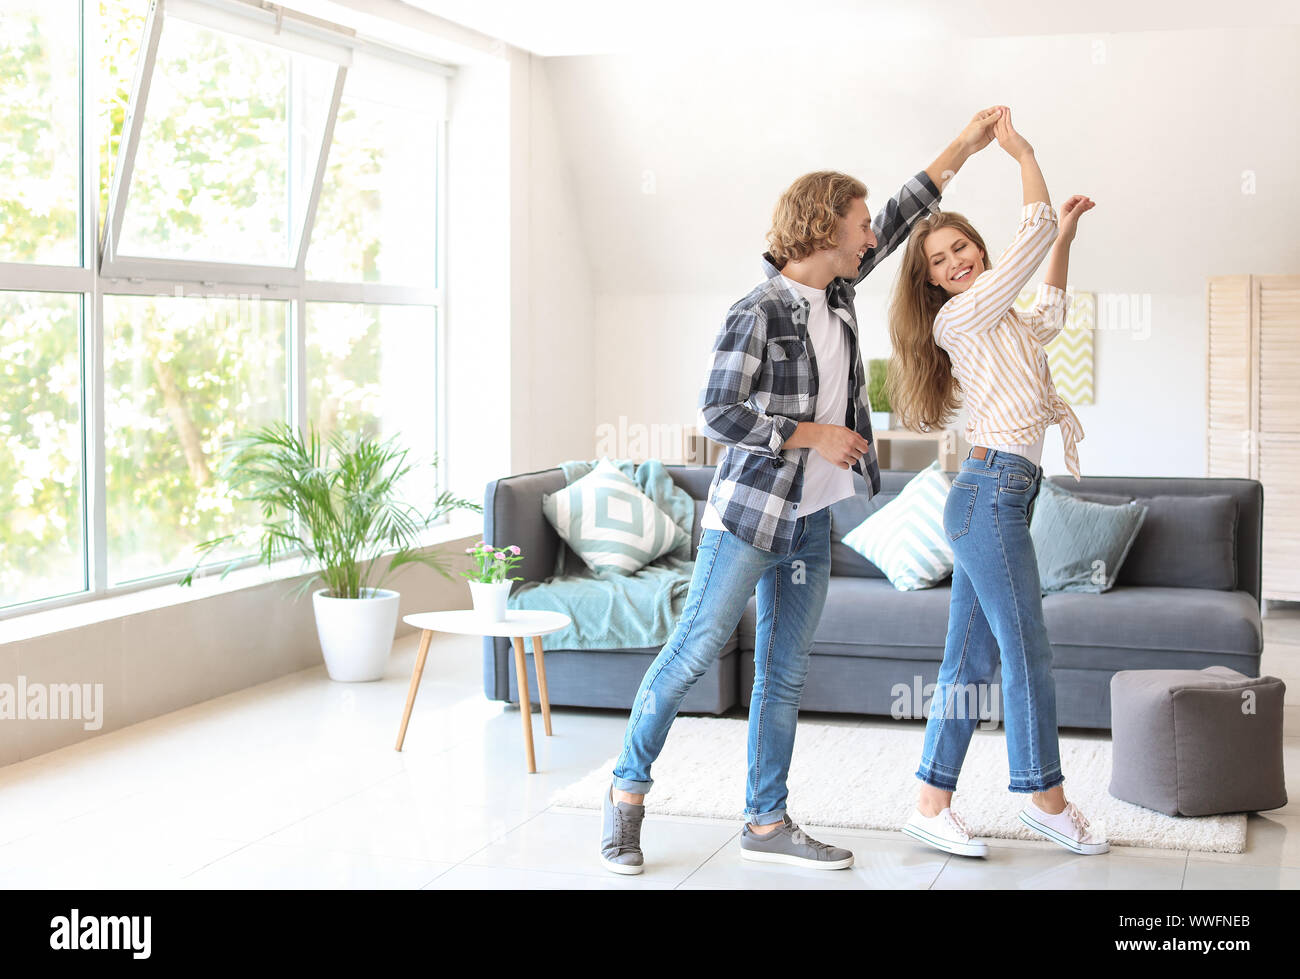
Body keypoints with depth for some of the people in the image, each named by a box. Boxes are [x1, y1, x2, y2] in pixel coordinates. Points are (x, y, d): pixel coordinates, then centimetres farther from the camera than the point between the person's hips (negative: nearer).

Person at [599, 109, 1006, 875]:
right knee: (695, 650, -5)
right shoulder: (758, 314, -14)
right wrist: (813, 434, -15)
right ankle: (629, 790, 10)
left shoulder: (837, 292, 8)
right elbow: (718, 414, -17)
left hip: (810, 523, 8)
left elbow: (895, 224, 21)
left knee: (785, 676, 8)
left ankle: (767, 823, 15)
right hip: (748, 514, -7)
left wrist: (961, 150, 23)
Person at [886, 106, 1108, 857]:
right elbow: (1033, 235, -6)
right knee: (1028, 651, -4)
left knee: (972, 657, 6)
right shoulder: (960, 315, -6)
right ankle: (1048, 798, 6)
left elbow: (1050, 318, 40)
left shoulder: (999, 322, 22)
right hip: (993, 491, -10)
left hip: (992, 497, 10)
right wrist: (1021, 151, 4)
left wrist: (1068, 237, 36)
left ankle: (933, 804, 6)